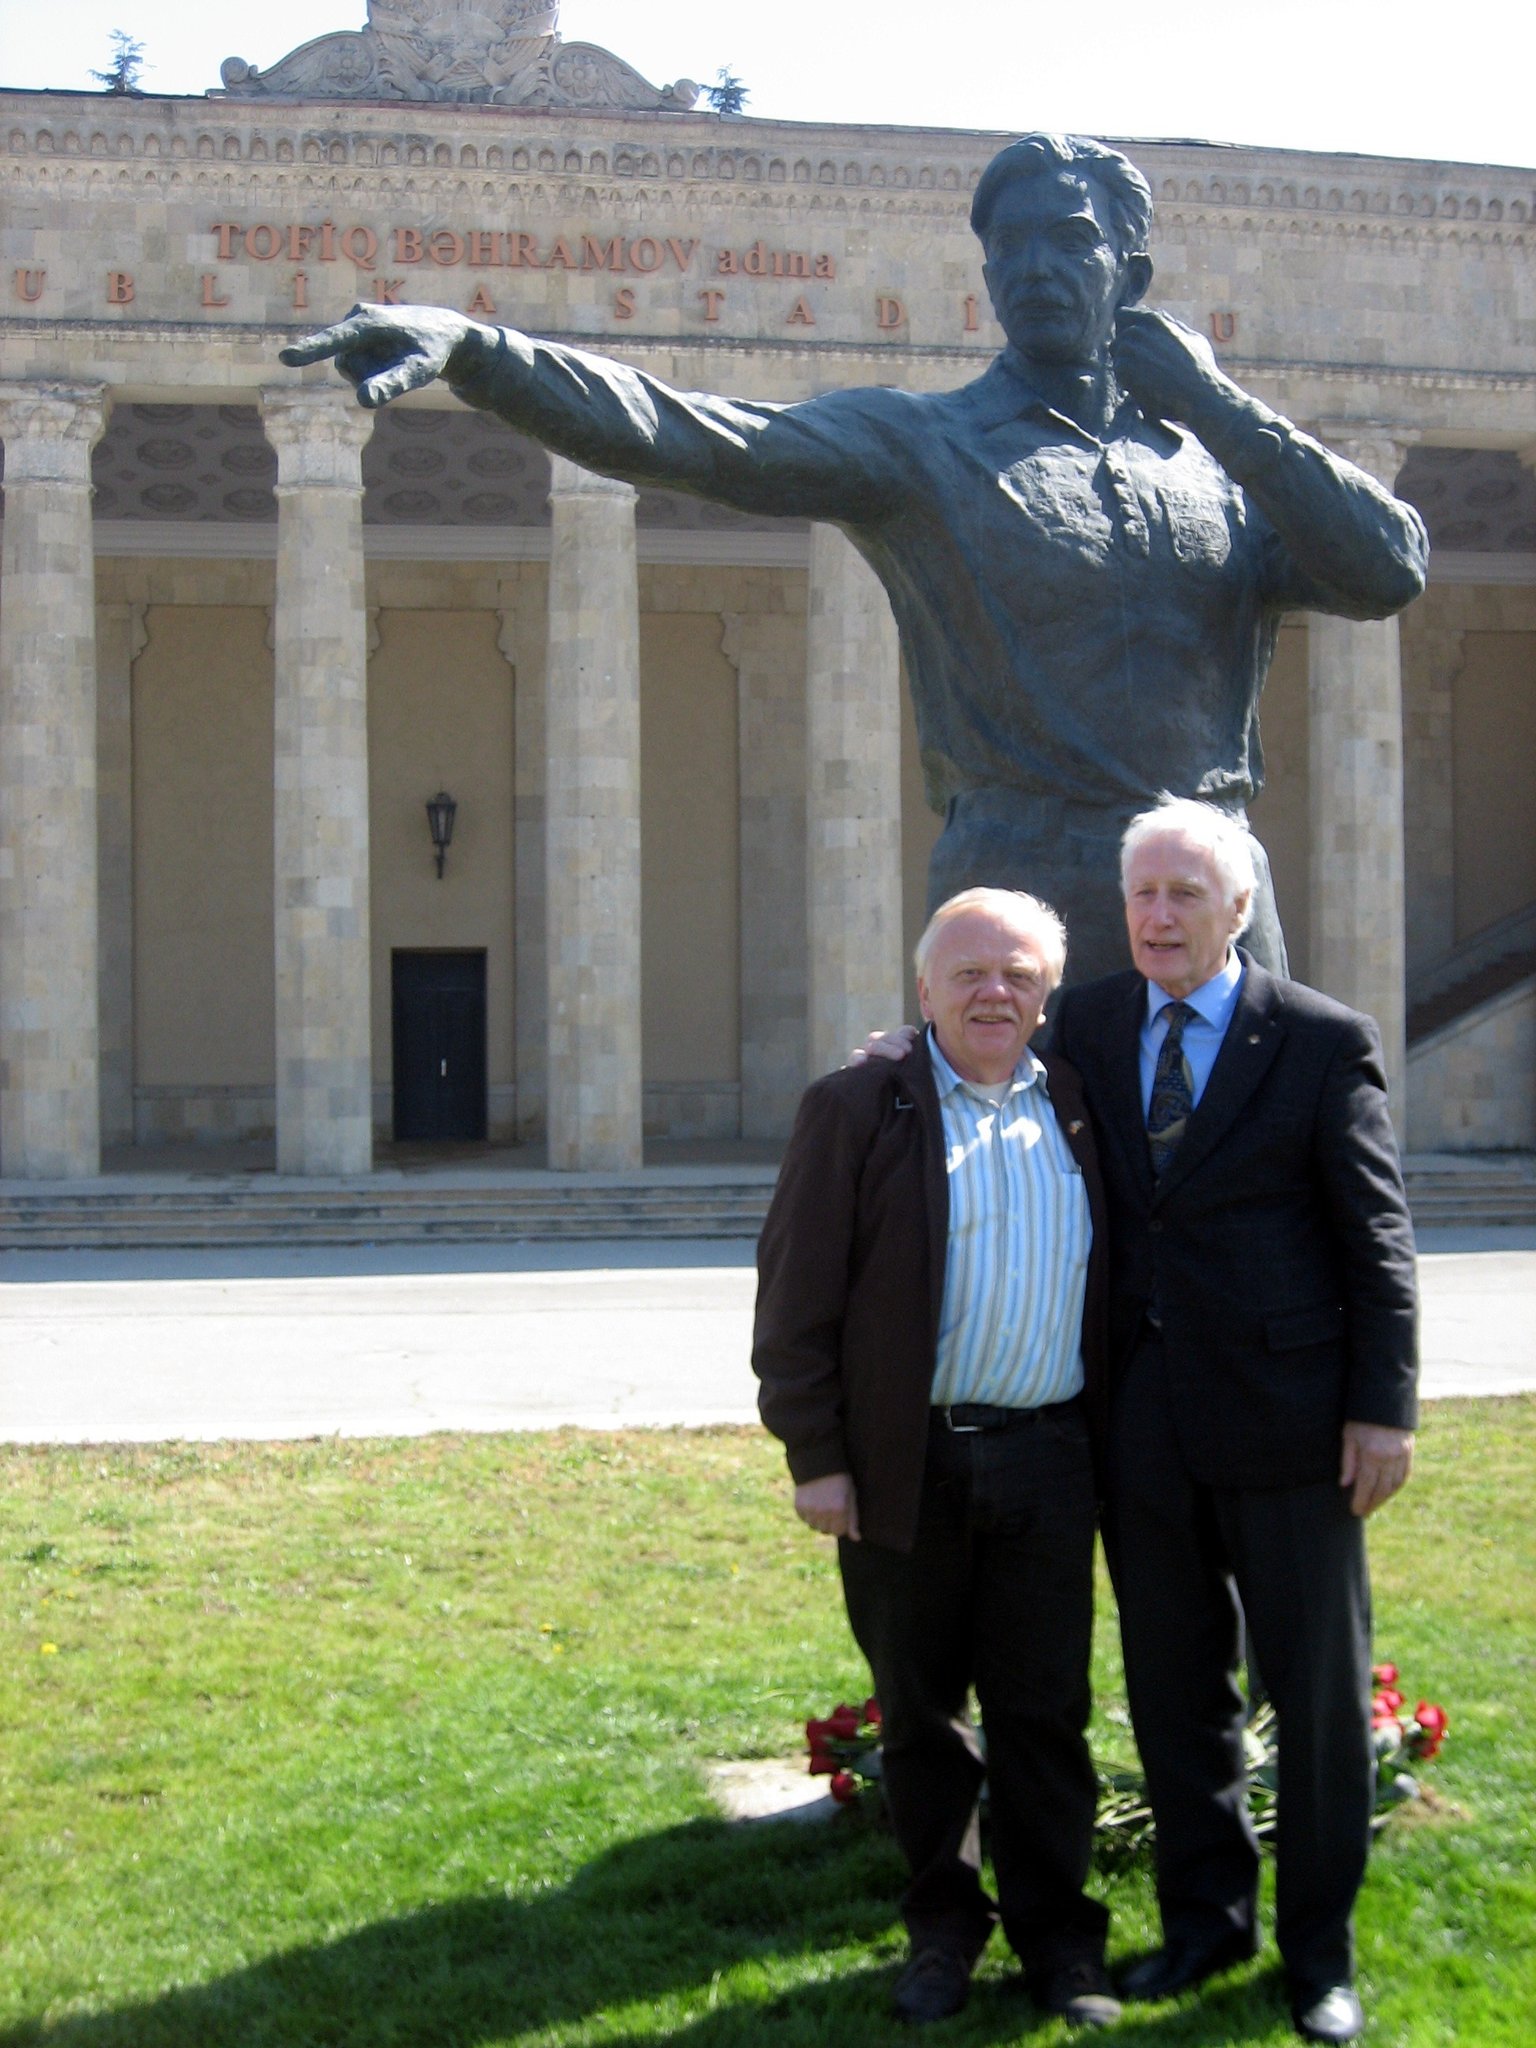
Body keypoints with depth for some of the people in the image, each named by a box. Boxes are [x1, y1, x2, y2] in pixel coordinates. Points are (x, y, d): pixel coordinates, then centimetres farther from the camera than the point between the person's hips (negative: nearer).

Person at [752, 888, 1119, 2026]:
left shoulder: (1079, 1110, 9)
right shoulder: (858, 1109, -2)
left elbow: (1116, 1286, 14)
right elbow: (797, 1296, -4)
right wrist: (815, 1456, -8)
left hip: (1047, 1462, 2)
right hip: (905, 1465, -2)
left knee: (1045, 1714, 6)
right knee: (921, 1714, 10)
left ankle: (1056, 1935, 18)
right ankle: (943, 1929, 24)